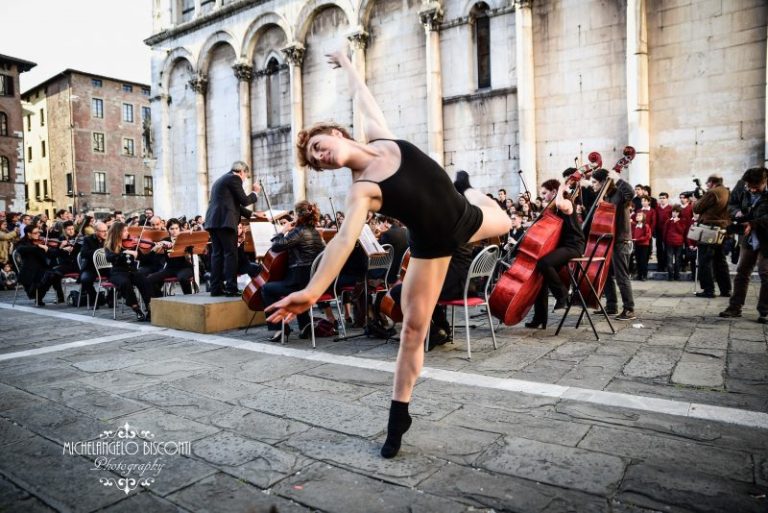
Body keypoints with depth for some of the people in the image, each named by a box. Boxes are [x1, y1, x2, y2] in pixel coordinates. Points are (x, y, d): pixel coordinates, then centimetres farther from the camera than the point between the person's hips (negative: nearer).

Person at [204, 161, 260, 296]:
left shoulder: (221, 180, 27)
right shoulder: (234, 178, -3)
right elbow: (243, 200, -6)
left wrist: (251, 214, 26)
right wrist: (255, 193, 12)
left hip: (214, 221, 9)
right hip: (224, 221, -9)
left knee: (217, 254, 8)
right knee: (231, 254, -8)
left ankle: (216, 288, 8)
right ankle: (231, 288, -9)